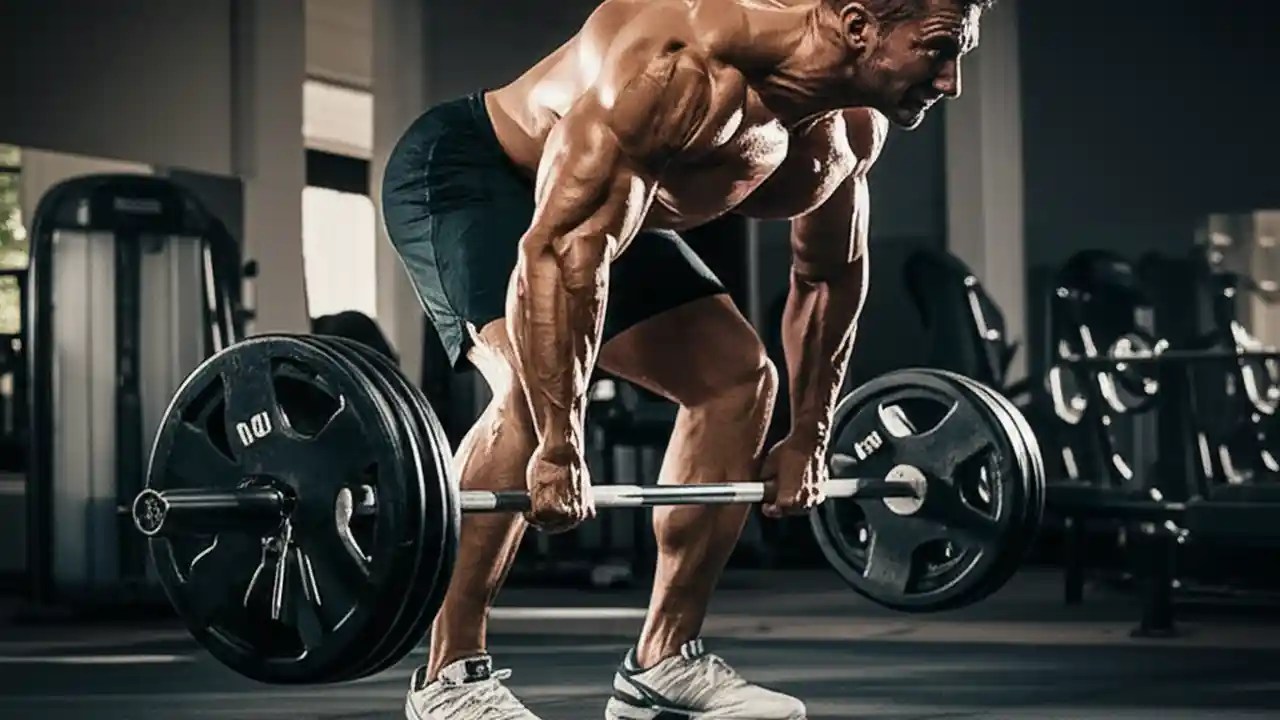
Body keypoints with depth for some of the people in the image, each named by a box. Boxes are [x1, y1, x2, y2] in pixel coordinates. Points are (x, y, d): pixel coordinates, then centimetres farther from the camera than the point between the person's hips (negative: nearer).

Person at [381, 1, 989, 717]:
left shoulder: (851, 129, -11)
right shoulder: (684, 67, -38)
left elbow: (830, 275, 7)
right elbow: (559, 248, -41)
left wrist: (809, 440, 8)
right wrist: (559, 451, -42)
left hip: (600, 199, 9)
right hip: (460, 173, -9)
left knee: (739, 378, 4)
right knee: (534, 388, -30)